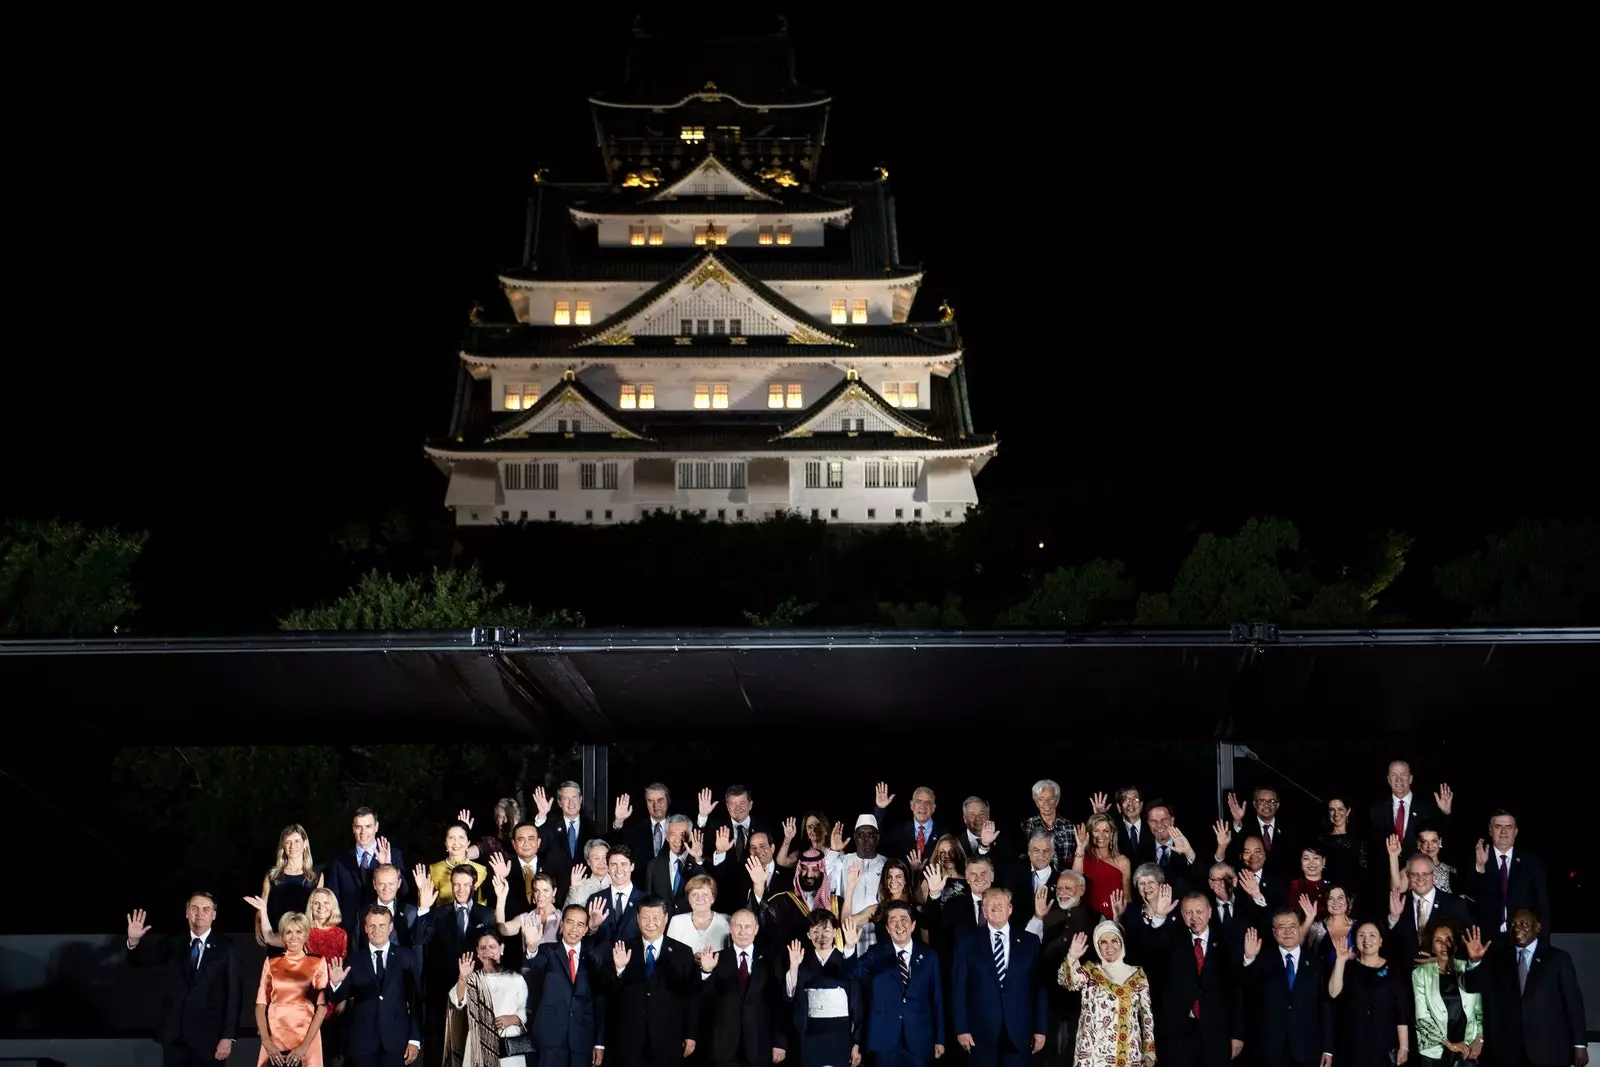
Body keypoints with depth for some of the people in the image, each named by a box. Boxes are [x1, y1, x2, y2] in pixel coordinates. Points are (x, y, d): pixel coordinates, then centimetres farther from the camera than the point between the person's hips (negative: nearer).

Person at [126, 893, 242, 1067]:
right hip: (174, 1034, 2)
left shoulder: (225, 948, -1)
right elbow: (140, 960, 1)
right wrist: (134, 941, -22)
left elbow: (234, 993, -3)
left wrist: (228, 1036, -10)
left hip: (209, 1036, -2)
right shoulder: (172, 944, 8)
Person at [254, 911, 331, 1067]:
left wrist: (305, 1045, -12)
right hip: (275, 1040, 1)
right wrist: (266, 1042, -9)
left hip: (306, 1038, -1)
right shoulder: (271, 963, 8)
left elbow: (322, 1006, -3)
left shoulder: (318, 964, 3)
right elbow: (261, 1004, 4)